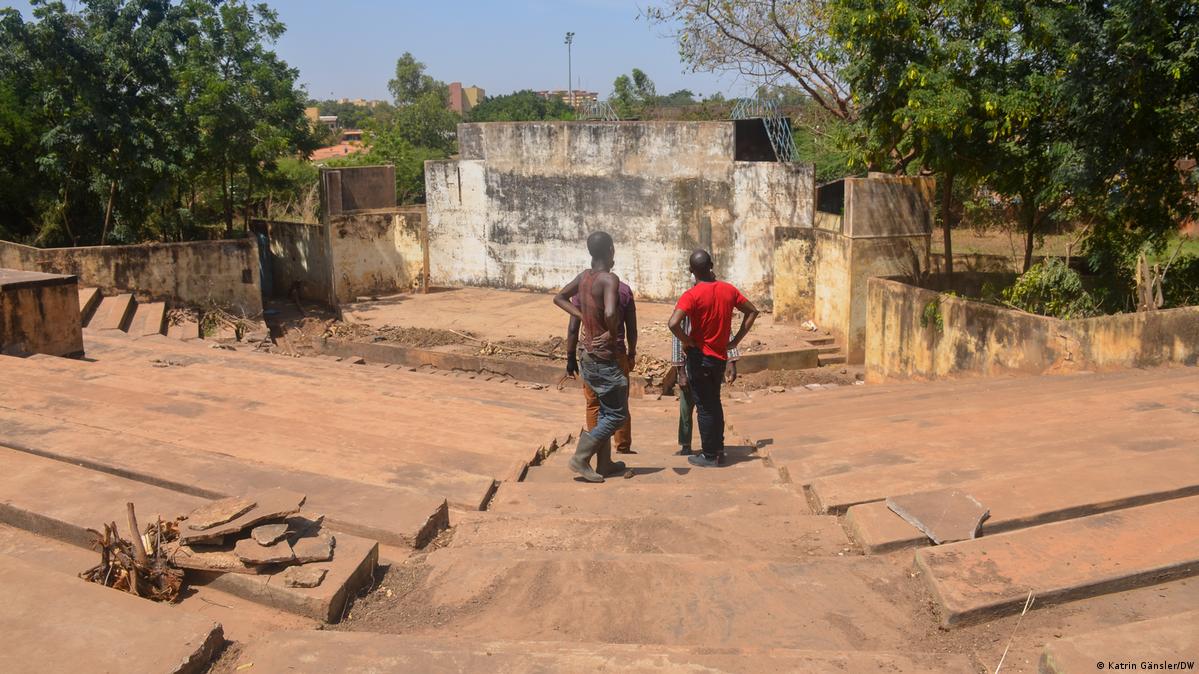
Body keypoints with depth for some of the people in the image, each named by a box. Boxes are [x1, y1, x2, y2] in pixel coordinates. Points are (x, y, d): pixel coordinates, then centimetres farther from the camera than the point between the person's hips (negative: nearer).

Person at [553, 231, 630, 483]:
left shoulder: (584, 276, 5)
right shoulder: (610, 279, -20)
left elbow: (559, 298, 16)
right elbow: (610, 314, -35)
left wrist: (583, 317, 8)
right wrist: (611, 334, -16)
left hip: (590, 354, 9)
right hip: (605, 357, -9)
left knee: (606, 410, 19)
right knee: (618, 414, 1)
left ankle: (604, 463, 25)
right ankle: (580, 458, -2)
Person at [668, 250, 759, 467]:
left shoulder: (692, 295, -18)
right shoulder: (728, 290, 0)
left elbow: (673, 323, -31)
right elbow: (752, 311, 11)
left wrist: (686, 342, -13)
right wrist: (736, 340, 11)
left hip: (699, 357, -5)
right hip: (720, 356, 5)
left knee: (704, 407, 4)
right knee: (714, 403, 21)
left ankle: (709, 456, 12)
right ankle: (718, 448, 30)